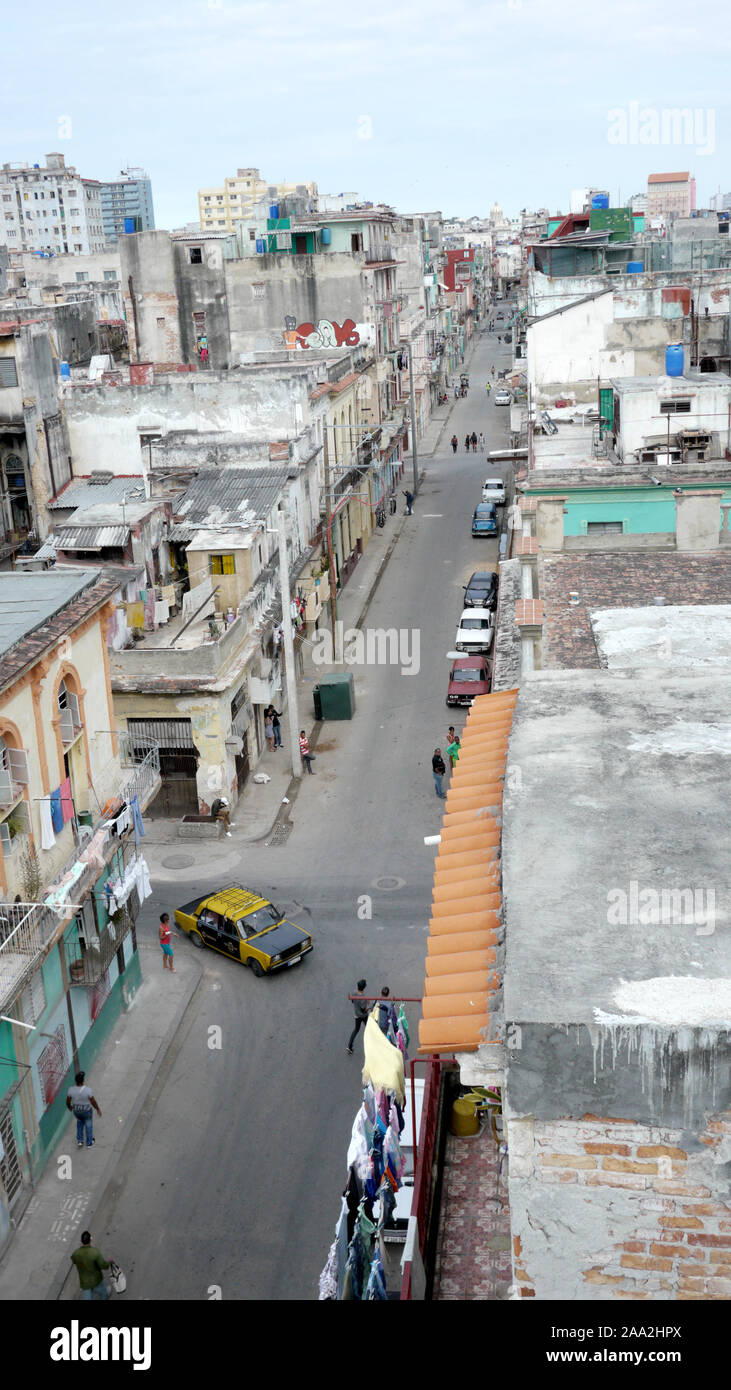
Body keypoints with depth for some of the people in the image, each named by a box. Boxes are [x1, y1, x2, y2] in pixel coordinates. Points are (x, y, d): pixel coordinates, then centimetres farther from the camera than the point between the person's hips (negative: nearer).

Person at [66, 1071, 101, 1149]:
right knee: (88, 1125, 25)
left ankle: (80, 1140, 36)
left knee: (80, 1121, 35)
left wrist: (69, 1107, 14)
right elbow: (93, 1102, -21)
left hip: (76, 1110, 2)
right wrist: (98, 1109, -2)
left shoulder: (71, 1089, -25)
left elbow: (68, 1102, -10)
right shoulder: (87, 1090, -33)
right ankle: (89, 1143, 43)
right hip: (86, 1111, -2)